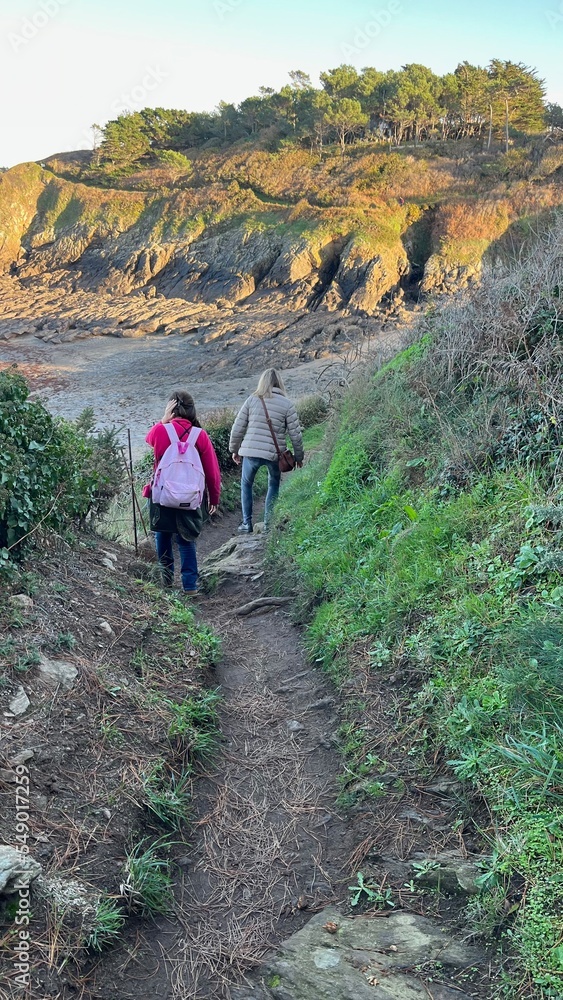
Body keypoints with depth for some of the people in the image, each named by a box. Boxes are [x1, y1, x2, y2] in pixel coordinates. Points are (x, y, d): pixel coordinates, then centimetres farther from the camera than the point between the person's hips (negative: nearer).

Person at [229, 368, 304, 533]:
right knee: (274, 485, 22)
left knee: (246, 484, 21)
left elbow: (238, 428, 3)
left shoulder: (252, 400, 2)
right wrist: (299, 456, 12)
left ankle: (247, 523, 20)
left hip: (250, 452, 0)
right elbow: (295, 434, -1)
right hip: (274, 454, 0)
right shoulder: (287, 404, -1)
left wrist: (234, 449, 16)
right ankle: (268, 523, 21)